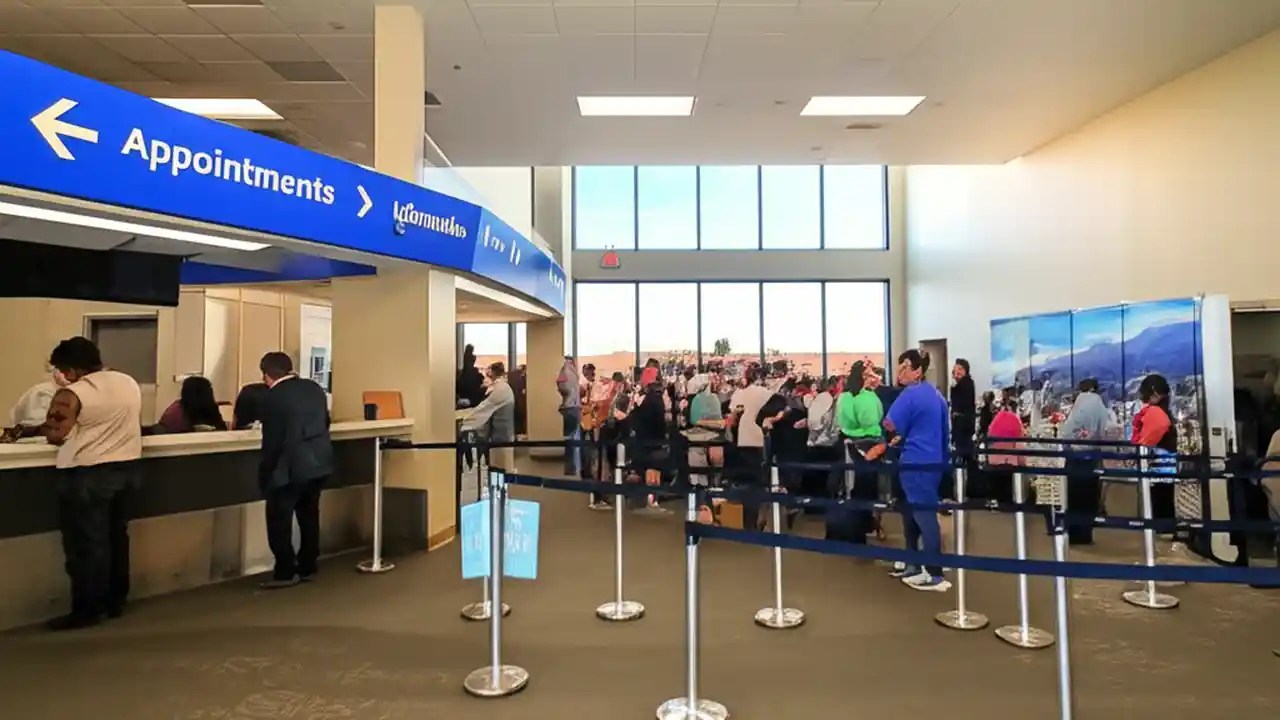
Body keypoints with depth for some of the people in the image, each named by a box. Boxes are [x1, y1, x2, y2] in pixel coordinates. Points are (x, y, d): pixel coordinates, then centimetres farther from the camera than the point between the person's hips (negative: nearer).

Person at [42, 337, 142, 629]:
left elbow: (54, 435, -13)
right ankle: (116, 601, 24)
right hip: (126, 467, 7)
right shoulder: (130, 383, 6)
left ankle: (87, 611, 9)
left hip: (87, 474, -7)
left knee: (86, 544, 2)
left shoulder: (72, 394, -14)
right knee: (117, 537, 15)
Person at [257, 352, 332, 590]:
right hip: (320, 463, 7)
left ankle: (286, 573, 7)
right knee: (309, 516, 16)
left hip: (291, 468, -7)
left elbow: (271, 442, -11)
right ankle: (307, 568, 24)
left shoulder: (273, 398, -13)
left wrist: (264, 476, 0)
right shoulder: (315, 388, 7)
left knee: (279, 520, 4)